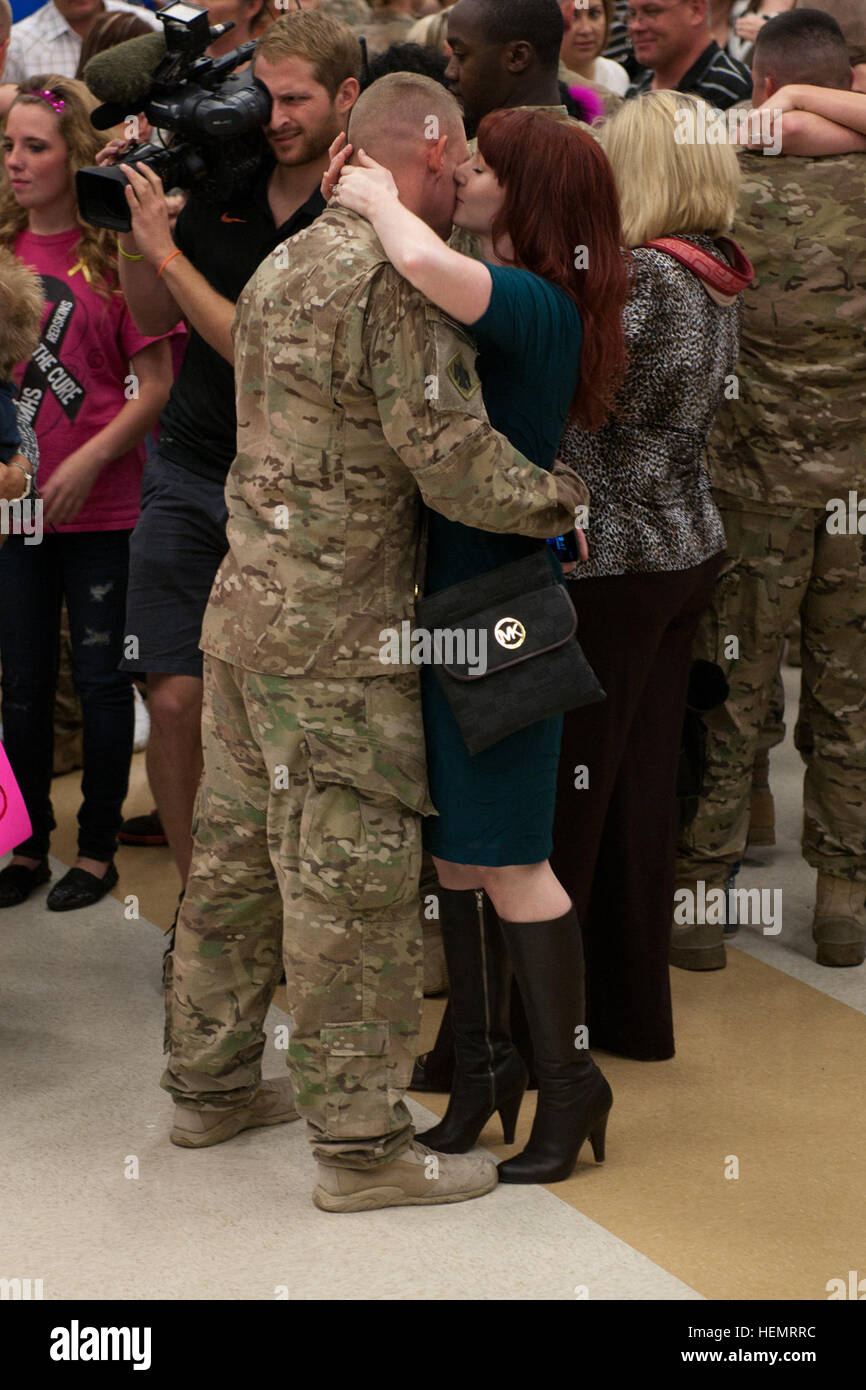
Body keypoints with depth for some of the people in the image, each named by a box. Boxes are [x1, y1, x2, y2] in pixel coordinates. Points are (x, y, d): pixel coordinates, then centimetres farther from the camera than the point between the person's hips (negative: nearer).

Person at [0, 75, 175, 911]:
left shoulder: (116, 253, -7)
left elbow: (156, 384, -8)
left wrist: (88, 460, -17)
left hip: (102, 508, -4)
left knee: (100, 679, 7)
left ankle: (97, 850, 19)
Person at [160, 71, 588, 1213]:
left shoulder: (283, 268, 14)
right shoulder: (395, 282, -16)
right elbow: (455, 461, -20)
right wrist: (571, 501, -5)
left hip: (247, 612, 9)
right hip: (336, 643, -9)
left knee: (236, 858, 17)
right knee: (354, 885, -2)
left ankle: (211, 1084, 30)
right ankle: (360, 1143, 6)